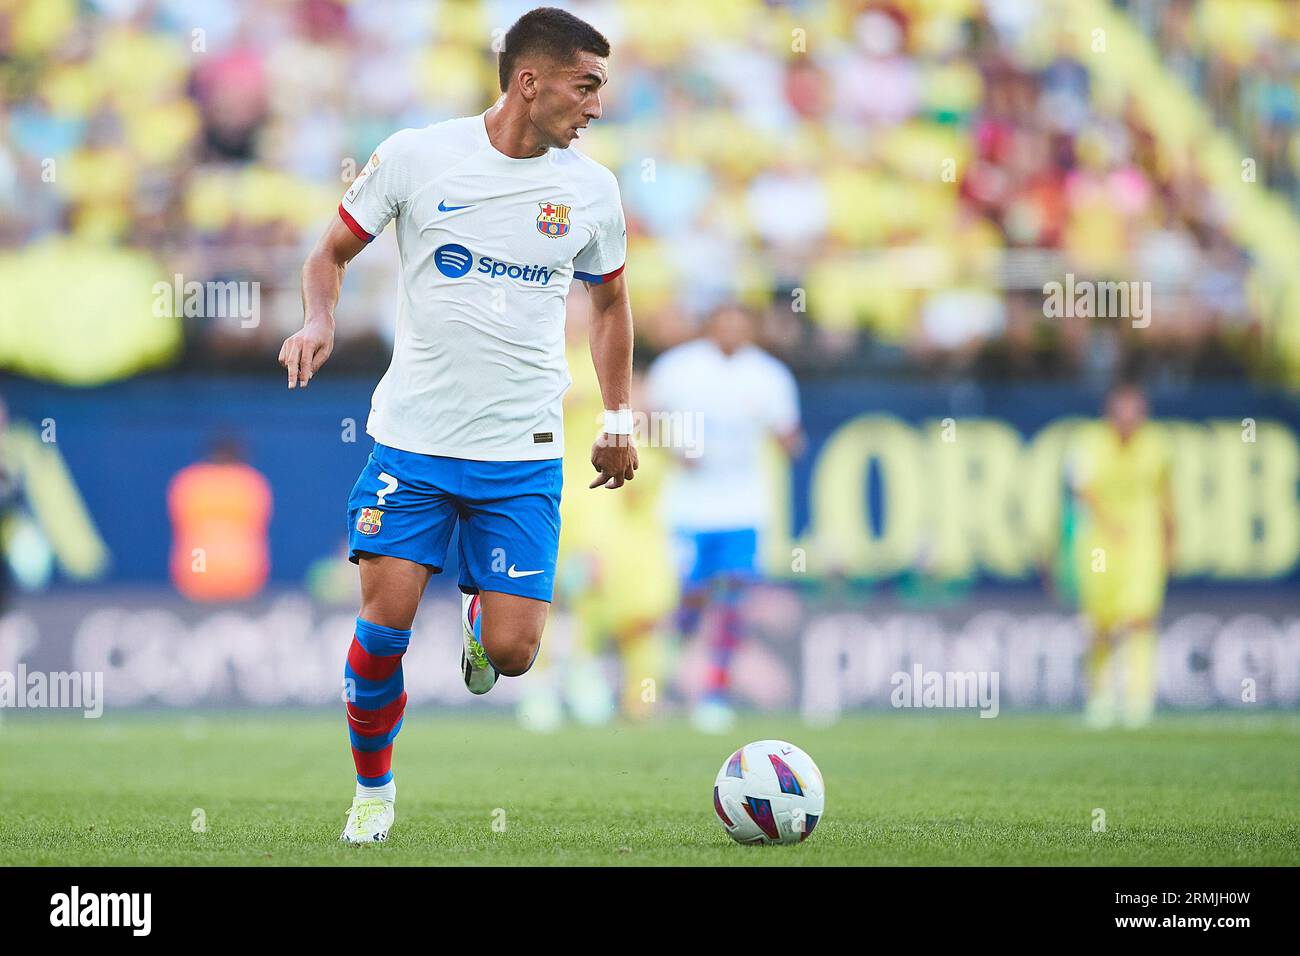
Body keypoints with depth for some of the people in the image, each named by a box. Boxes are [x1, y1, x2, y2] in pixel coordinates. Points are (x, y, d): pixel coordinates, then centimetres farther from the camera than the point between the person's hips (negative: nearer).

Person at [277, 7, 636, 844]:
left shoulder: (591, 190, 3)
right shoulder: (416, 156, -4)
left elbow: (610, 301, 20)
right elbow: (333, 252, 7)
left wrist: (620, 418, 17)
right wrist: (319, 321, -13)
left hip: (523, 453, 1)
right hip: (412, 437, -1)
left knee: (512, 652, -8)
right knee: (385, 623, -9)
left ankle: (481, 610, 30)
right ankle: (373, 785, 16)